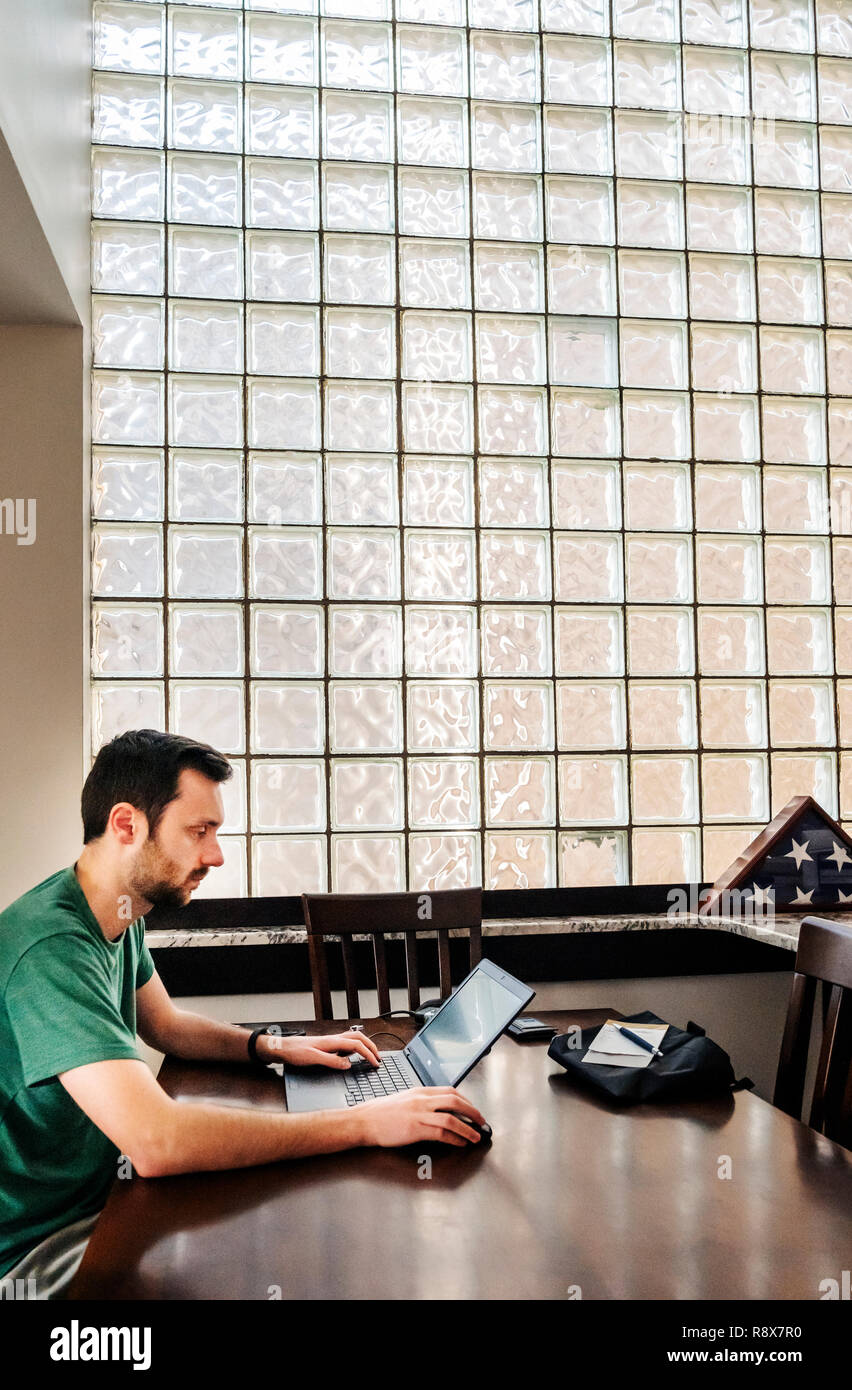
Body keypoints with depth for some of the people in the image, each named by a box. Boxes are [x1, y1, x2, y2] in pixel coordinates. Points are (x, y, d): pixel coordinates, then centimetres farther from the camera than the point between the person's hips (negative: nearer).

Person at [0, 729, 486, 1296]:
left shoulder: (118, 916, 2)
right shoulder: (52, 948, -31)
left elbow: (165, 1022, 19)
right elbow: (155, 1138, -39)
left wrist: (274, 1046, 2)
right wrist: (361, 1123, -35)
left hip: (97, 1189, 9)